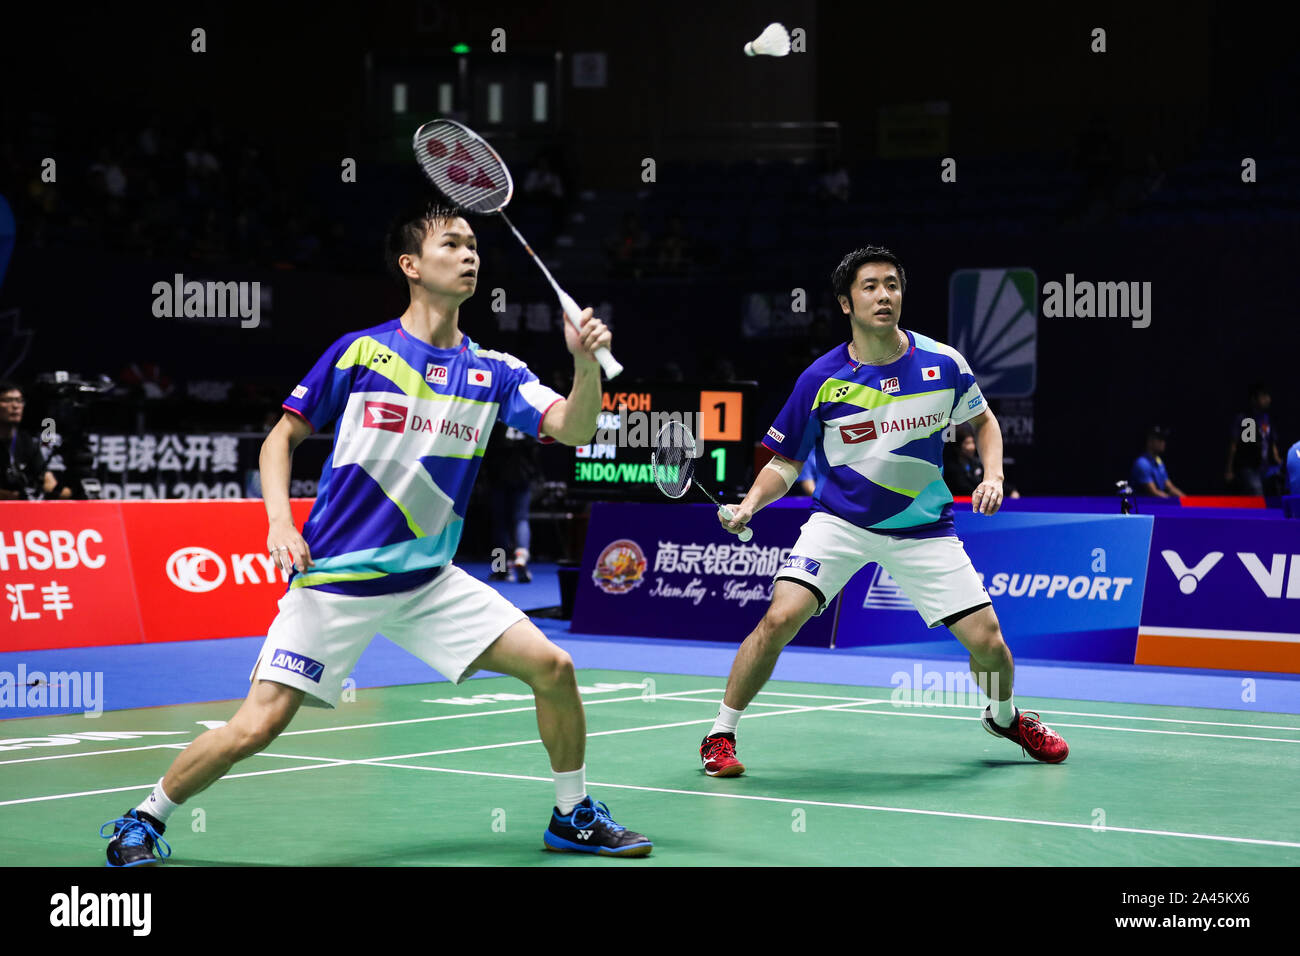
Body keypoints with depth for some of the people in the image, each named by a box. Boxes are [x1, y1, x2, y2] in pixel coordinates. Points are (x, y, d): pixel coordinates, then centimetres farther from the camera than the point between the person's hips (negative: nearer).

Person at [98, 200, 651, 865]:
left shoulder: (494, 372, 4)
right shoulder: (358, 352, -4)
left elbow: (573, 429, -7)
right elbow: (282, 437, 3)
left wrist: (586, 364, -26)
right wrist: (279, 522, -12)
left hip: (430, 580, 4)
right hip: (334, 579, -4)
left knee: (552, 668, -7)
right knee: (257, 727, -11)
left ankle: (573, 816, 14)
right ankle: (145, 819, 13)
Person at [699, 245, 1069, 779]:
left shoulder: (942, 364, -7)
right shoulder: (821, 380, -11)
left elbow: (982, 420, 12)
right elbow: (785, 462, -1)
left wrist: (993, 476, -4)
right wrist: (750, 503, -19)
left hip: (922, 527, 2)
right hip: (839, 520, -1)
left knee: (987, 642, -3)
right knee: (780, 617, -23)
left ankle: (1004, 717, 33)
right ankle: (721, 735, -4)